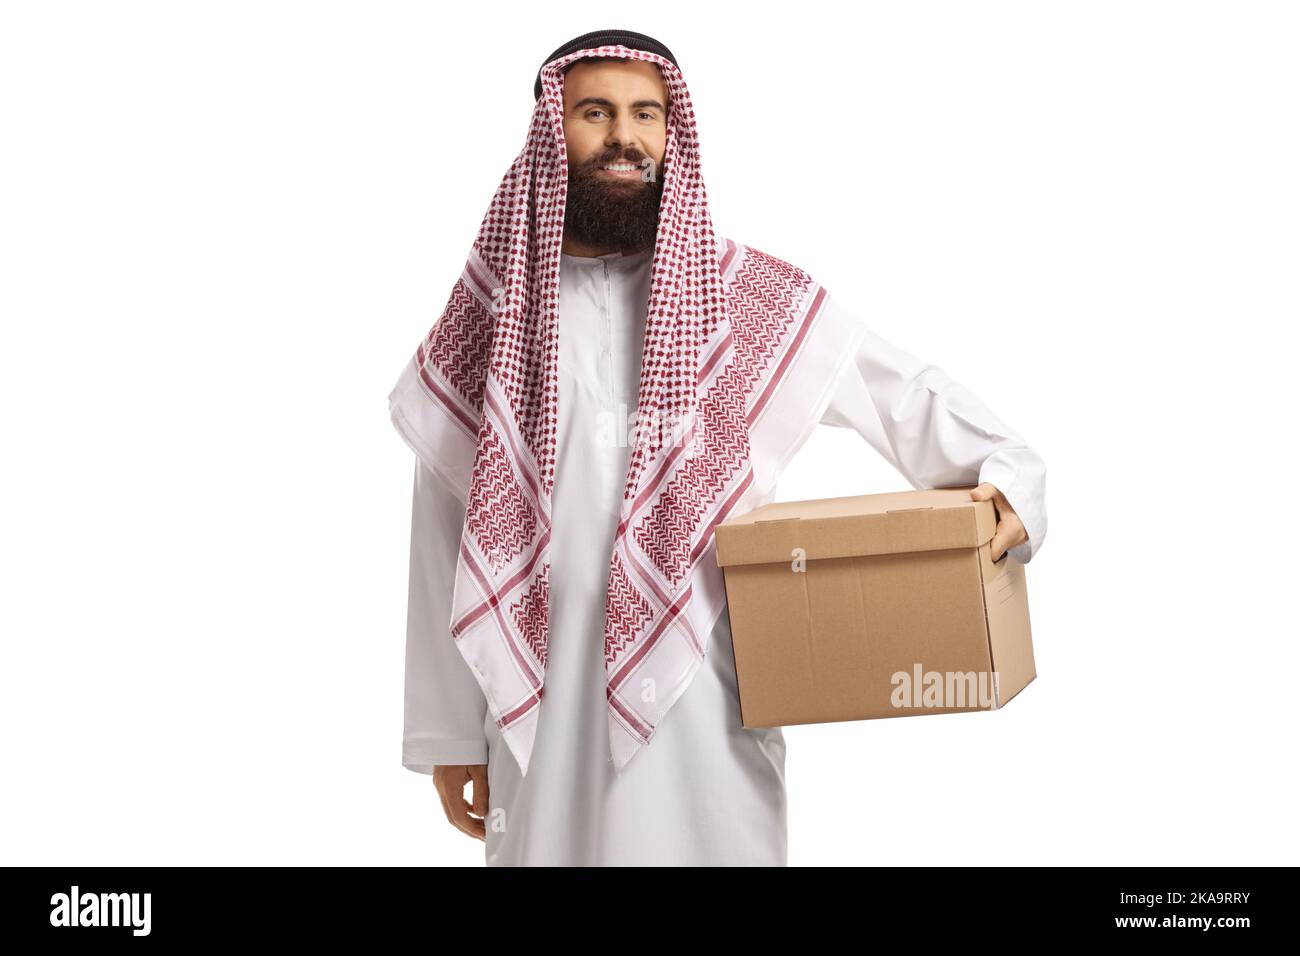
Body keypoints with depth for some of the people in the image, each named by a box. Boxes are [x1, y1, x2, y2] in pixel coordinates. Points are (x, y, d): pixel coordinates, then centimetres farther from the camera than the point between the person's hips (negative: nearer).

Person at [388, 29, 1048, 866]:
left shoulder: (751, 299, 2)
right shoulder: (488, 318, 5)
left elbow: (905, 395, 7)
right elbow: (446, 547, 7)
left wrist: (1005, 478, -12)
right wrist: (449, 735, 7)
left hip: (703, 703, -1)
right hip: (542, 709, 1)